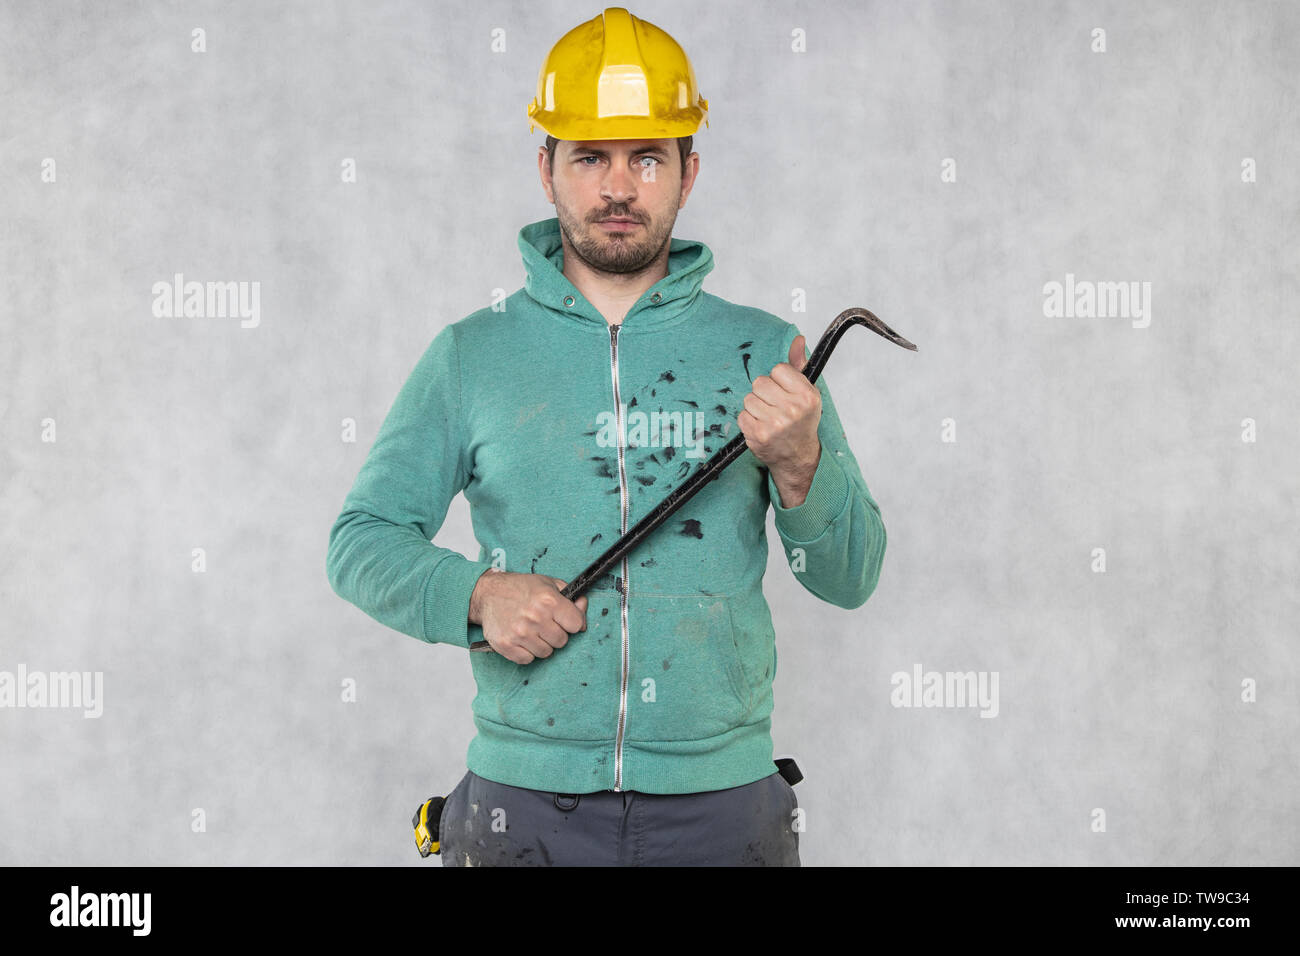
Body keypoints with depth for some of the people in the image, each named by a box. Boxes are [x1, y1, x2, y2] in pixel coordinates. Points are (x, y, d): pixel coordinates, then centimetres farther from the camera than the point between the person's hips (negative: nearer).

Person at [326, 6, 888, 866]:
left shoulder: (764, 352, 3)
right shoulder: (473, 355, 3)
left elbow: (851, 578, 1)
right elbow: (362, 541, 5)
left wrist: (800, 465, -18)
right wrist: (479, 594, -13)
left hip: (721, 805, 1)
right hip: (524, 803, 0)